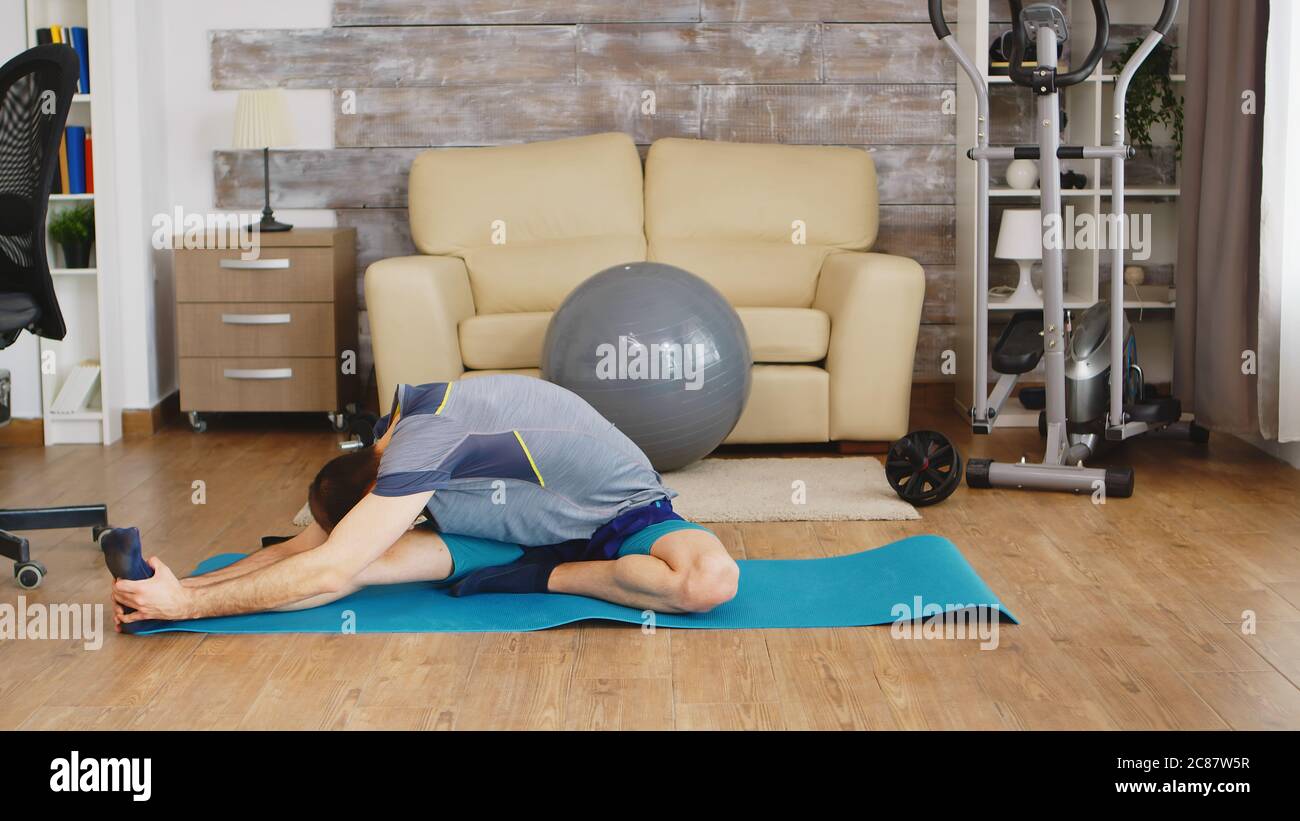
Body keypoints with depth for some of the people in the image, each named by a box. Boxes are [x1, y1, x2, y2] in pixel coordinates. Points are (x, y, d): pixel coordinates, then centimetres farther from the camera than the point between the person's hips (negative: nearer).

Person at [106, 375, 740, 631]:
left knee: (710, 580, -43)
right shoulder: (396, 432, -2)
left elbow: (327, 573, -33)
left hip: (625, 512, -7)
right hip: (536, 525, 7)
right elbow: (314, 543, -1)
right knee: (369, 558, -16)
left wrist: (189, 603, -30)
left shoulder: (420, 446, -31)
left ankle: (541, 577, -25)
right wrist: (177, 592, -12)